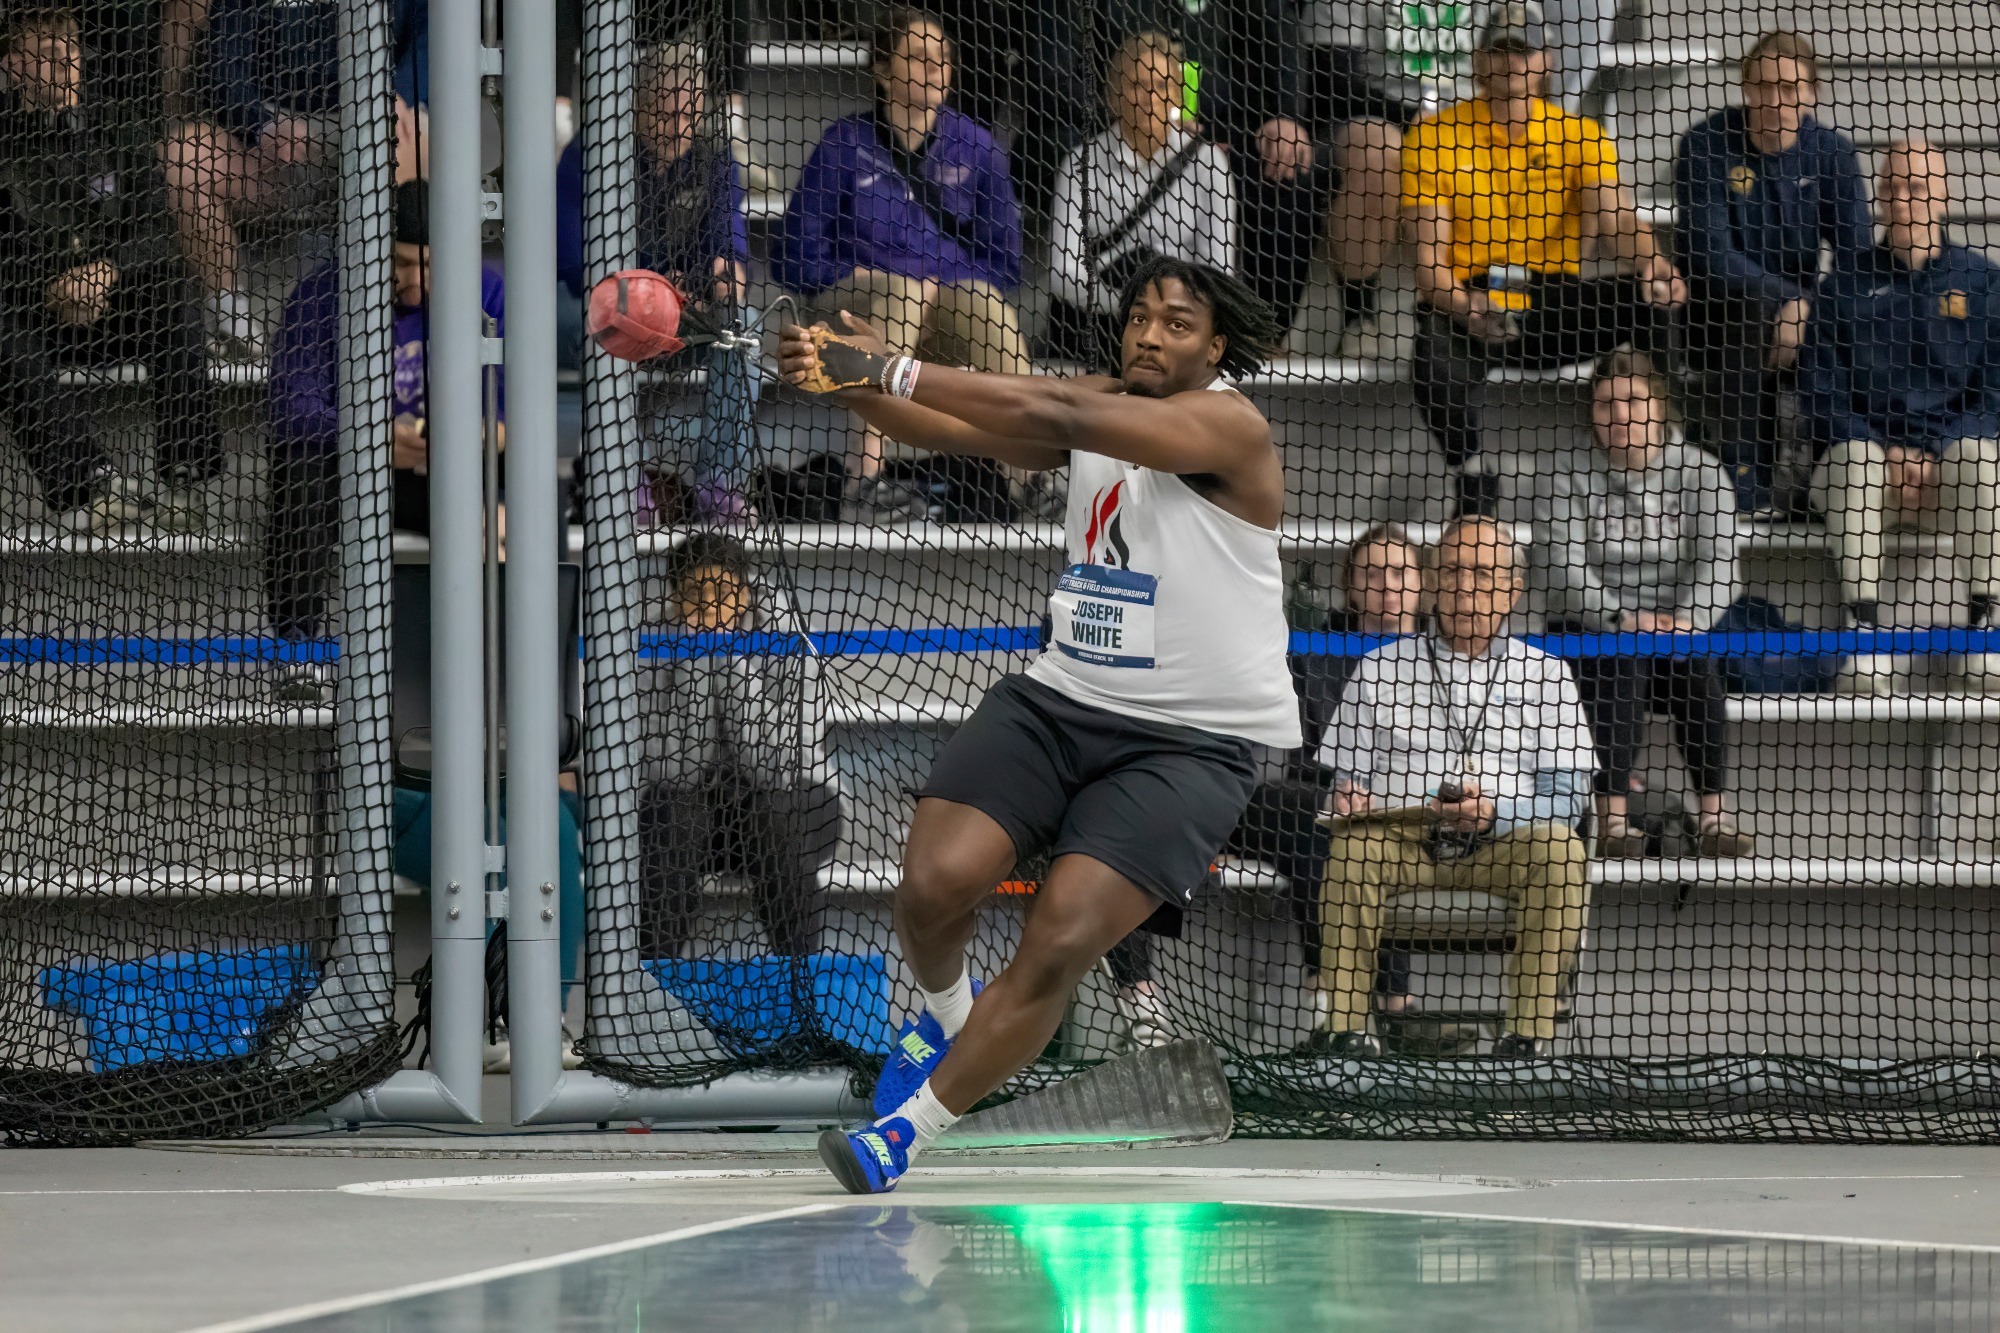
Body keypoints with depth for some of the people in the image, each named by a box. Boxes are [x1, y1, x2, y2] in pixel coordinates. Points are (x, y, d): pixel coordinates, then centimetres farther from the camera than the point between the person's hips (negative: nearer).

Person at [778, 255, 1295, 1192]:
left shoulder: (1230, 428, -14)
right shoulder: (1099, 406, 8)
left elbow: (1058, 418, -27)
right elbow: (963, 429, -5)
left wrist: (897, 371, -31)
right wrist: (849, 383, -25)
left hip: (1191, 743, -5)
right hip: (1062, 698, 5)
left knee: (1059, 945, -17)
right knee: (936, 884, -16)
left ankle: (905, 1130, -2)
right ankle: (945, 1011, 19)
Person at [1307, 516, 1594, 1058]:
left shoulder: (1544, 676, 15)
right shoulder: (1381, 669, 19)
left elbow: (1566, 796, 6)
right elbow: (1345, 775, 16)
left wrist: (1497, 811, -14)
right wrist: (1346, 801, -9)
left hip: (1504, 841, 0)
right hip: (1399, 832, 0)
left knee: (1559, 851, -32)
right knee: (1349, 849, -33)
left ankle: (1530, 1030, -32)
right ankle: (1345, 1026, -32)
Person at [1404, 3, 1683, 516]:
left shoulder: (1580, 136, 3)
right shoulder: (1434, 137, -2)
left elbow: (1614, 224, -11)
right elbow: (1429, 256, -8)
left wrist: (1651, 264, -35)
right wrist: (1460, 305, -31)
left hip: (1553, 305, 2)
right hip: (1468, 307, -2)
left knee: (1658, 303, -25)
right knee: (1439, 365, -37)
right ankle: (1471, 478, -8)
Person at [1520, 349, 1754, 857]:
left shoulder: (1700, 474, 6)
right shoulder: (1562, 476, 2)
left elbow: (1717, 566, -7)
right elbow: (1562, 569, -10)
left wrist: (1685, 620, -27)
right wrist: (1623, 620, -26)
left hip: (1674, 631, 2)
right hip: (1587, 631, -1)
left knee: (1696, 668, -31)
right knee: (1620, 665, -34)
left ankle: (1715, 818, -36)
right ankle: (1612, 820, -43)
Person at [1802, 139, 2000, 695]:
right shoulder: (1846, 287, 11)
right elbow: (1819, 389, 3)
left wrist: (1936, 455, -13)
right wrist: (1884, 452, -12)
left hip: (1946, 474, 0)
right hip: (1869, 447, 0)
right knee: (1855, 458, -35)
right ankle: (1865, 630, -40)